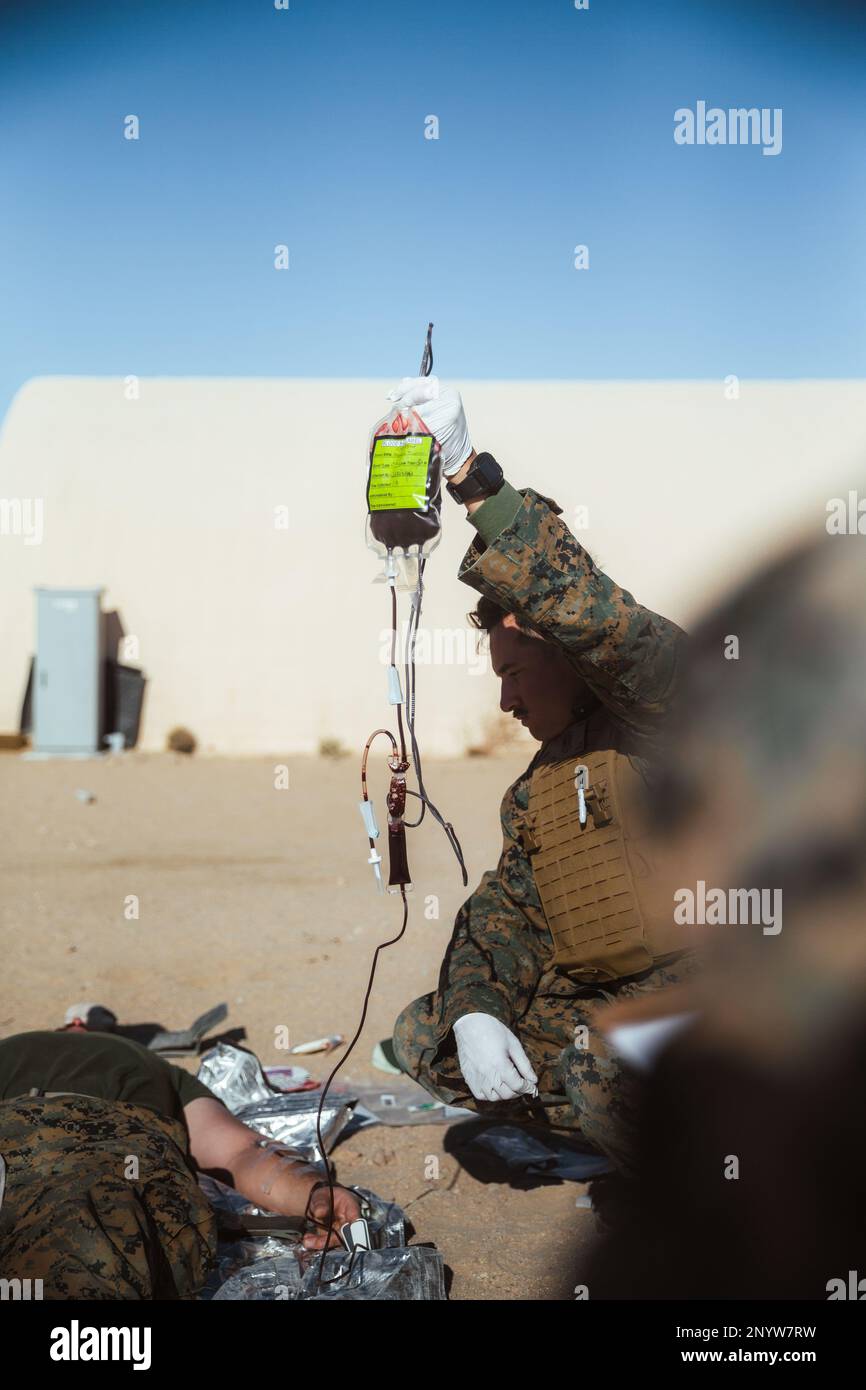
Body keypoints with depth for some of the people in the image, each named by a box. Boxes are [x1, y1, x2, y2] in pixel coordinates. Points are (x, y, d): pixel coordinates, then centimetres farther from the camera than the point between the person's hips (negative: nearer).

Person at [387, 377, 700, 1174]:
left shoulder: (664, 706, -9)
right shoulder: (540, 786, 18)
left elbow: (580, 603, -27)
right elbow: (505, 911, 11)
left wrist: (471, 477, -33)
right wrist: (475, 1011, -9)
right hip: (602, 1006, 9)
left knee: (607, 1074, -37)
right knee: (423, 1039, 6)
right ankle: (645, 1119, 1)